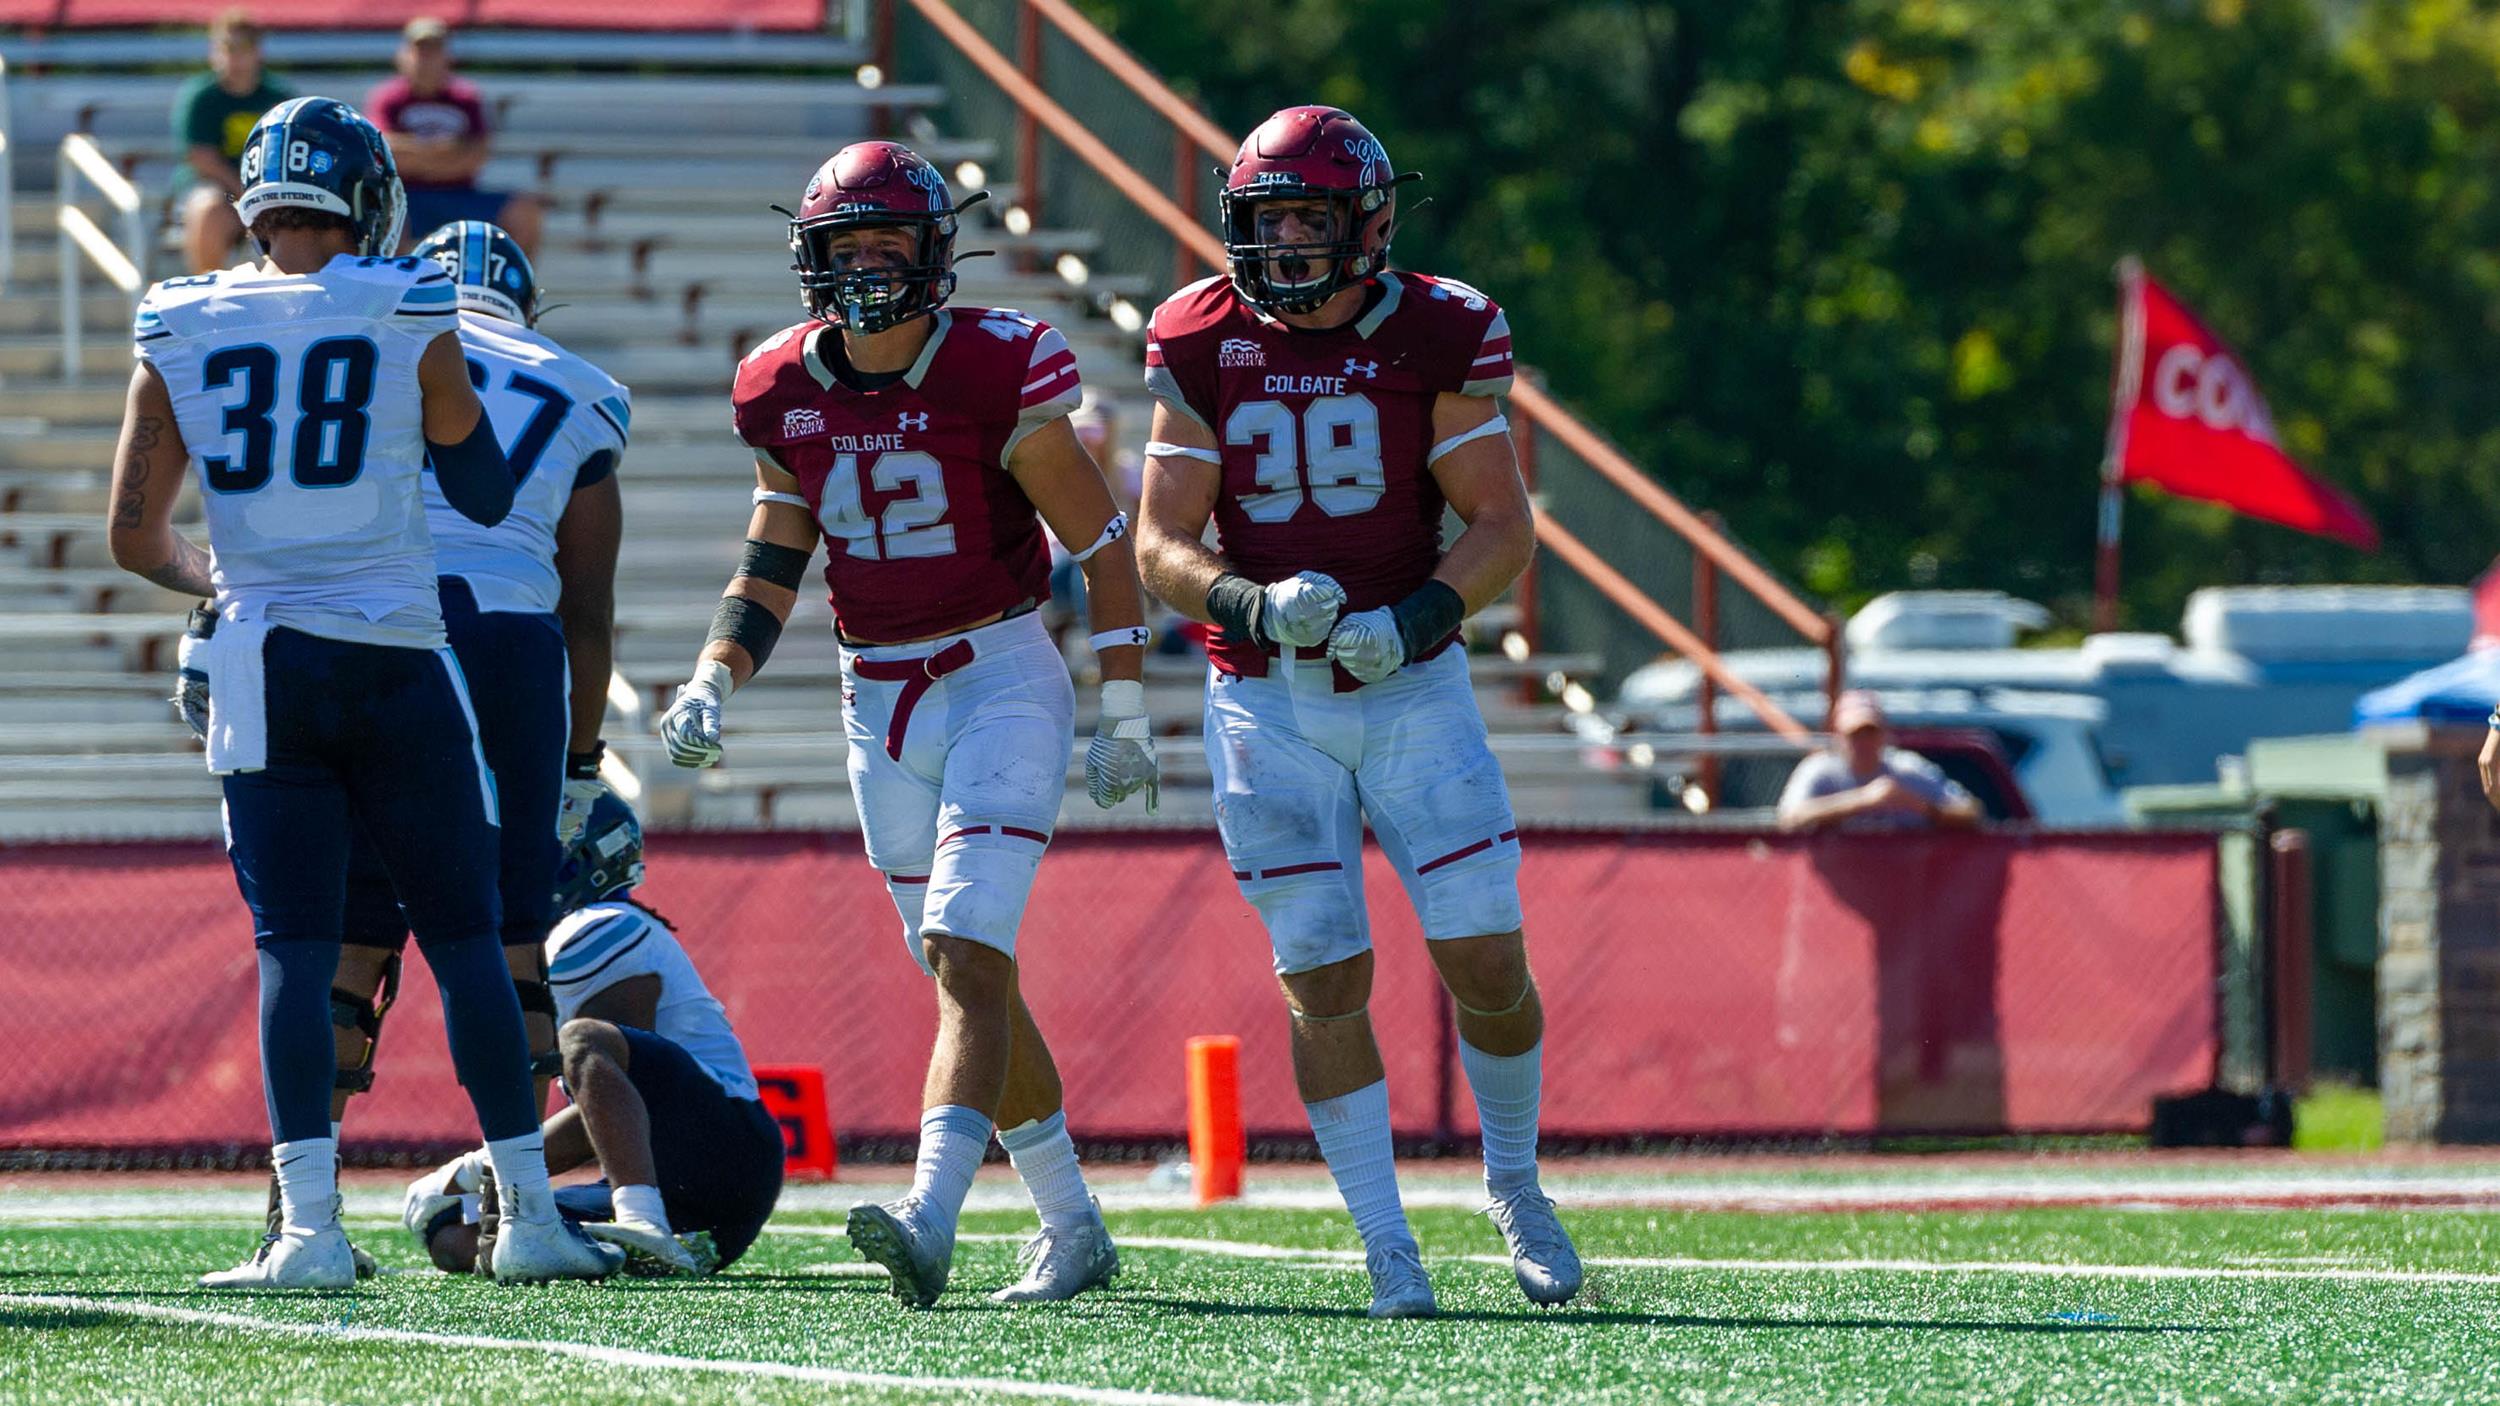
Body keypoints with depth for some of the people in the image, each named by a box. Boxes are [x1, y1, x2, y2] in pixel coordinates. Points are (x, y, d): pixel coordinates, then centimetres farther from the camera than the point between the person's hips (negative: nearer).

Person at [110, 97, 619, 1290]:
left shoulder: (181, 337, 3)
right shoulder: (408, 321, -3)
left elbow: (134, 538, 9)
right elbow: (484, 494, 9)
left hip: (264, 663, 1)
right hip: (396, 656, -1)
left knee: (293, 947, 1)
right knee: (464, 936, 6)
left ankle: (309, 1224, -10)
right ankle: (529, 1213, 5)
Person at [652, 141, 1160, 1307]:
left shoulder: (997, 372, -13)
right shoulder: (786, 393, 1)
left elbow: (1100, 543, -6)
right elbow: (771, 563, 13)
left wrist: (1126, 718, -5)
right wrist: (712, 684, -2)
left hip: (1000, 680, -6)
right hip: (878, 704, 6)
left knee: (969, 956, -19)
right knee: (966, 976, 10)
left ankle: (931, 1221, -31)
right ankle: (1072, 1230, 22)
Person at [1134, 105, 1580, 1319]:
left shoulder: (1434, 338, -5)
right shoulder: (1204, 346, -2)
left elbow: (1502, 527, -5)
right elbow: (1162, 545, -3)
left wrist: (1415, 619, -23)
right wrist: (1254, 605, -23)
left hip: (1410, 684, 0)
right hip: (1268, 702, 0)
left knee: (1486, 962, -2)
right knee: (1324, 980, -4)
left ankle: (1514, 1185, 24)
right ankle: (1386, 1246, 3)